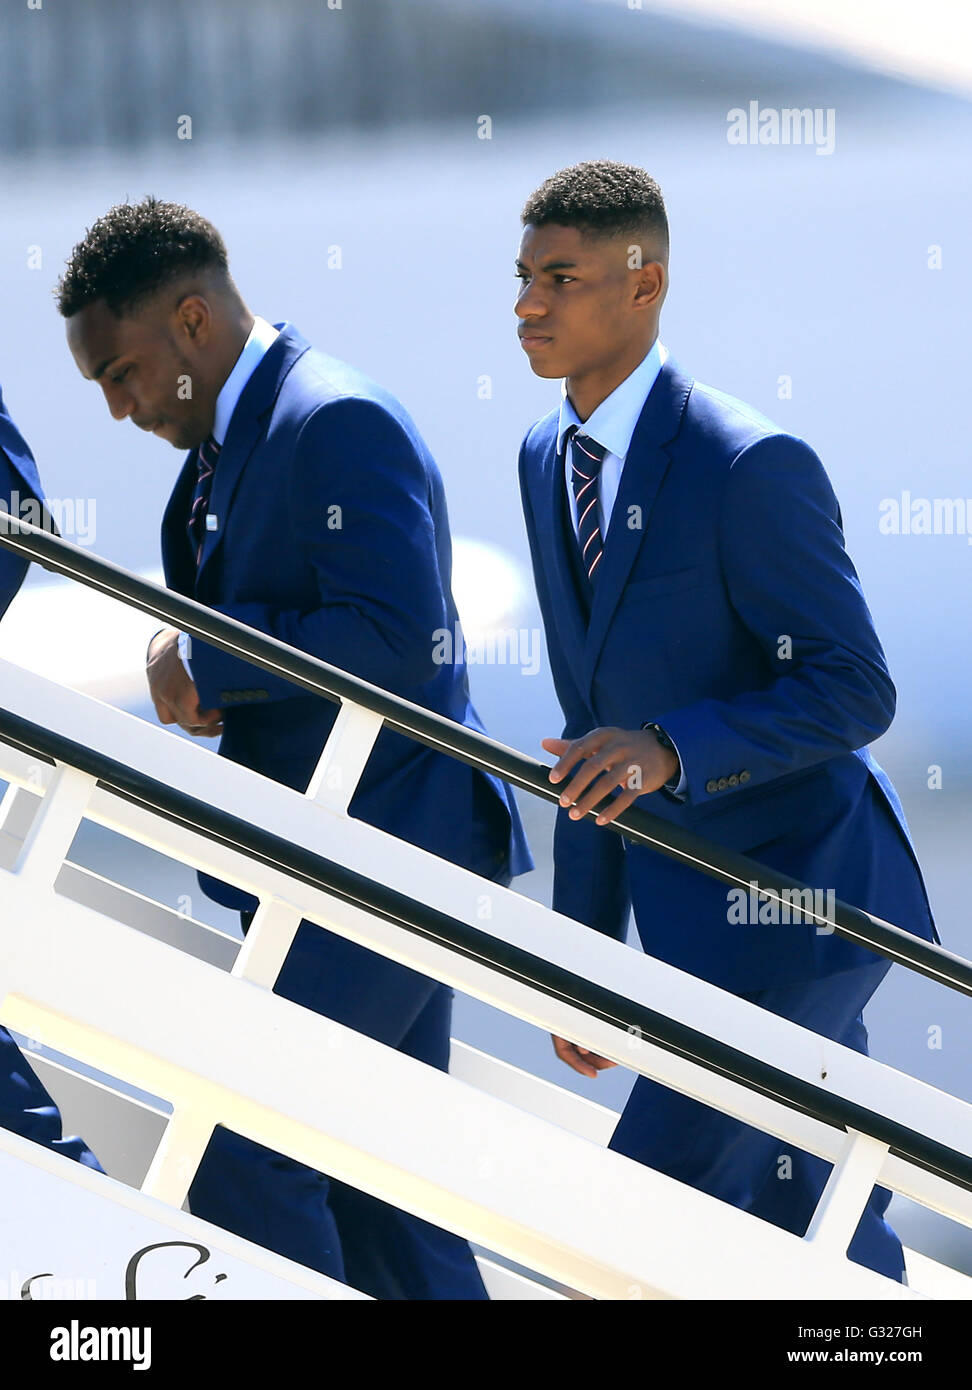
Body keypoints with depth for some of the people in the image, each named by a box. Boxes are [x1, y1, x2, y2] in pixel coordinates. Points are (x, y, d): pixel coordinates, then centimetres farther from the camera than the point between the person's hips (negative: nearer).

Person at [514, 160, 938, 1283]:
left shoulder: (750, 465, -19)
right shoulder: (548, 457, 7)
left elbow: (856, 692, -19)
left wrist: (669, 751, -31)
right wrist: (586, 944, 15)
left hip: (802, 892, -8)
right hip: (686, 895, 8)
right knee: (820, 1230, 16)